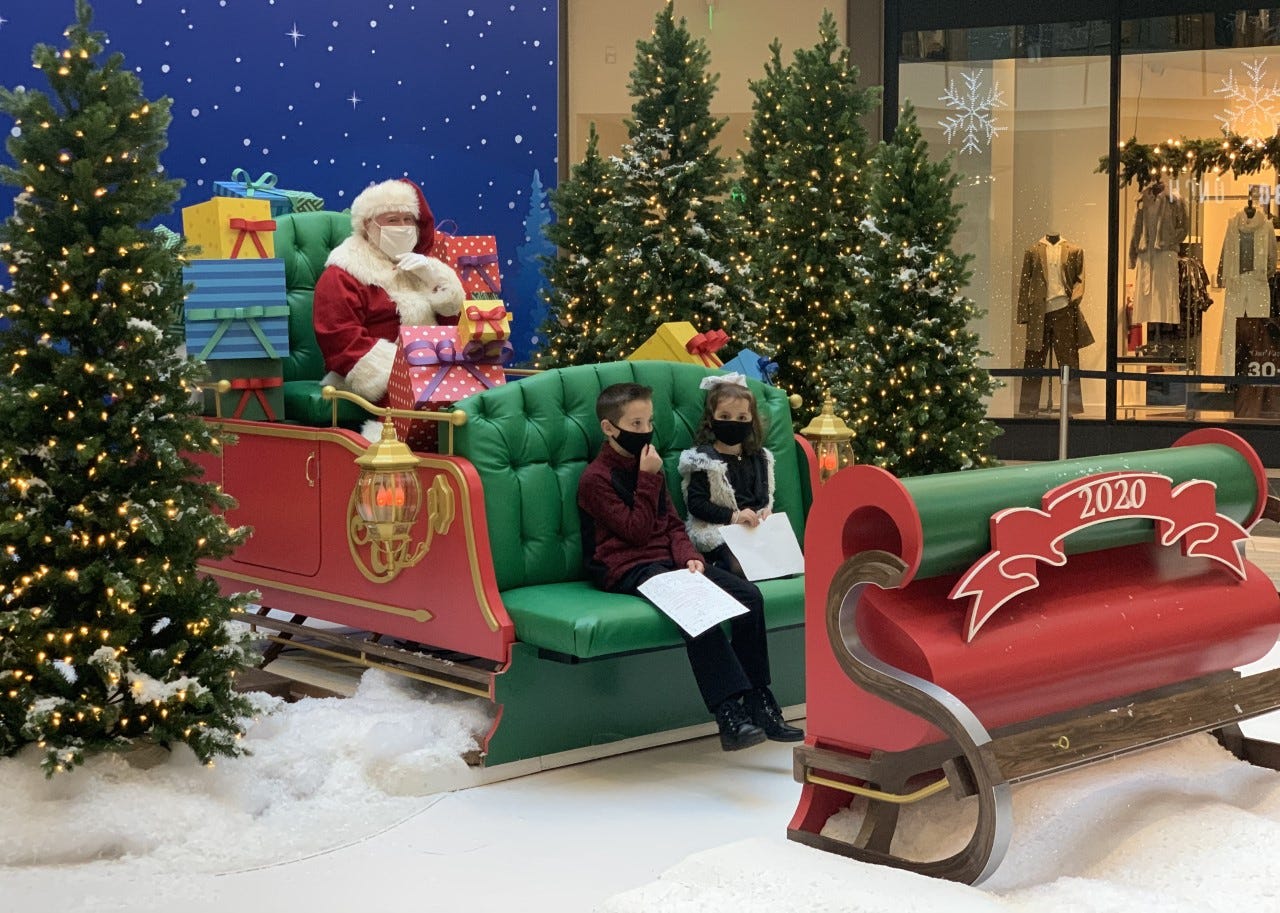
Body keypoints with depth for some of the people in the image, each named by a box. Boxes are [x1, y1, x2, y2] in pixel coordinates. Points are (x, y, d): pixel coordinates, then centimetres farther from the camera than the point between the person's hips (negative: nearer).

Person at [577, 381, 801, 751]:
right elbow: (637, 530, -11)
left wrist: (688, 556, -2)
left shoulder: (648, 467, 19)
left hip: (666, 560, 8)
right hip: (627, 568, -8)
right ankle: (730, 713, -38)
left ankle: (758, 702, -9)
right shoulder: (596, 478, -6)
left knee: (748, 594, -13)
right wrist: (648, 478, -10)